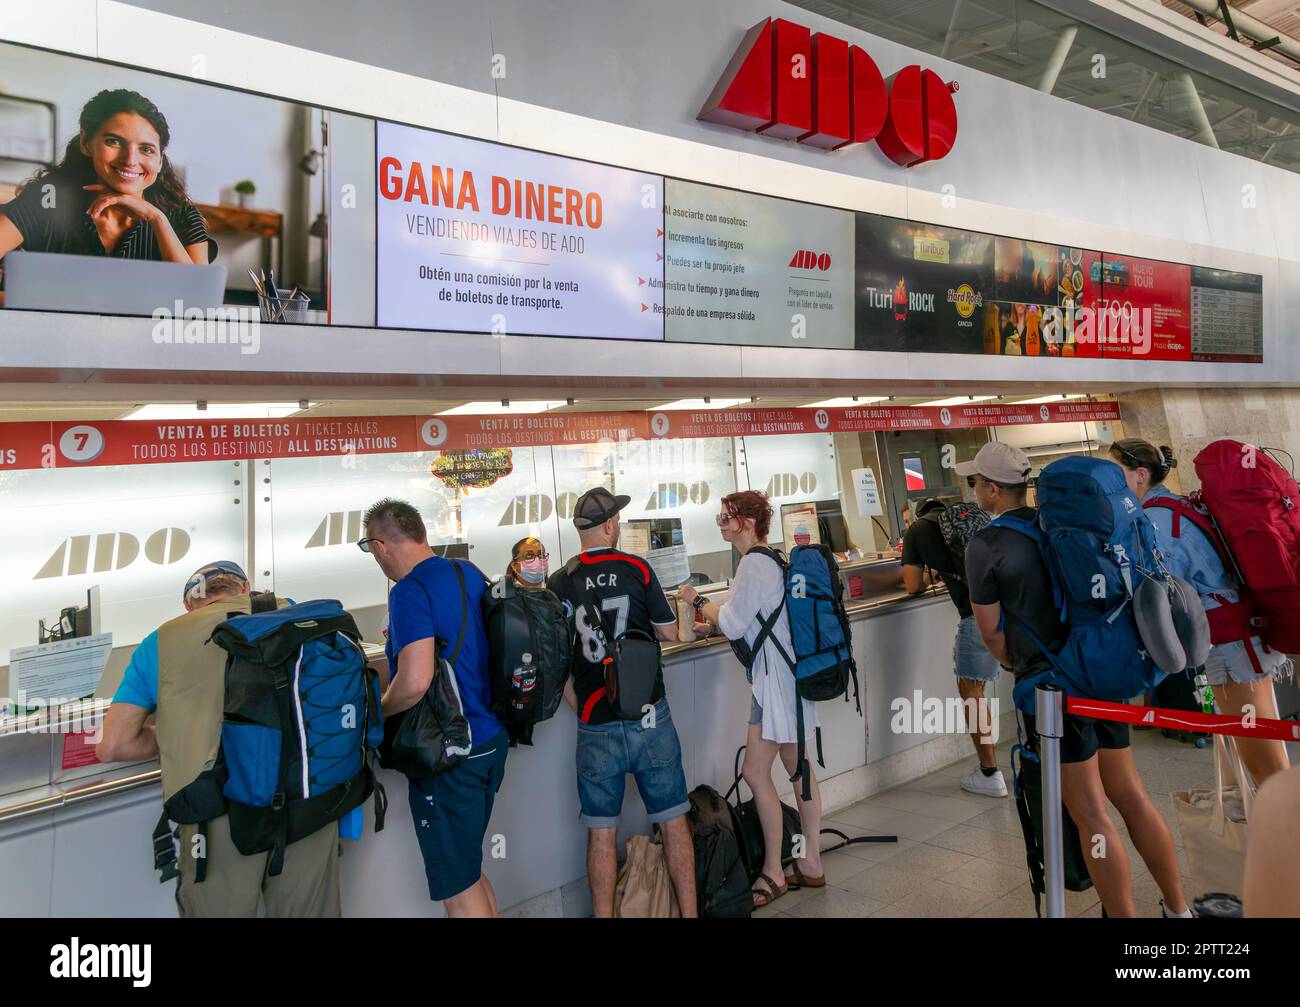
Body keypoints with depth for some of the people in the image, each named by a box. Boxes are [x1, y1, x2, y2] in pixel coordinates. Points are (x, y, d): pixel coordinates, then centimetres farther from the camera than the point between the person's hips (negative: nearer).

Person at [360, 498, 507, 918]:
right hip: (491, 739, 8)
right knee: (468, 869, 22)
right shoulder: (470, 573, 7)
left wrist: (377, 712, -11)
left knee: (457, 886, 5)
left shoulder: (411, 592, -19)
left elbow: (415, 682, -29)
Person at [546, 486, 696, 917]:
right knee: (673, 821, 11)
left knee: (601, 833, 11)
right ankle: (689, 910, 17)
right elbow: (669, 633, 2)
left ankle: (604, 914, 18)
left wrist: (580, 710, 11)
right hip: (649, 717, -1)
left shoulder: (559, 582, 0)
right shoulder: (636, 568, -6)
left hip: (595, 727, 2)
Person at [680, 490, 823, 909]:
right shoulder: (771, 560, 13)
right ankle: (811, 864, 21)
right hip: (786, 671, 10)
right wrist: (713, 618, 14)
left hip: (773, 679, -10)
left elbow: (733, 625, -15)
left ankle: (773, 874, 2)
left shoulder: (754, 563, -17)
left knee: (756, 772, -6)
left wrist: (697, 601, -2)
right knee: (797, 766, 13)